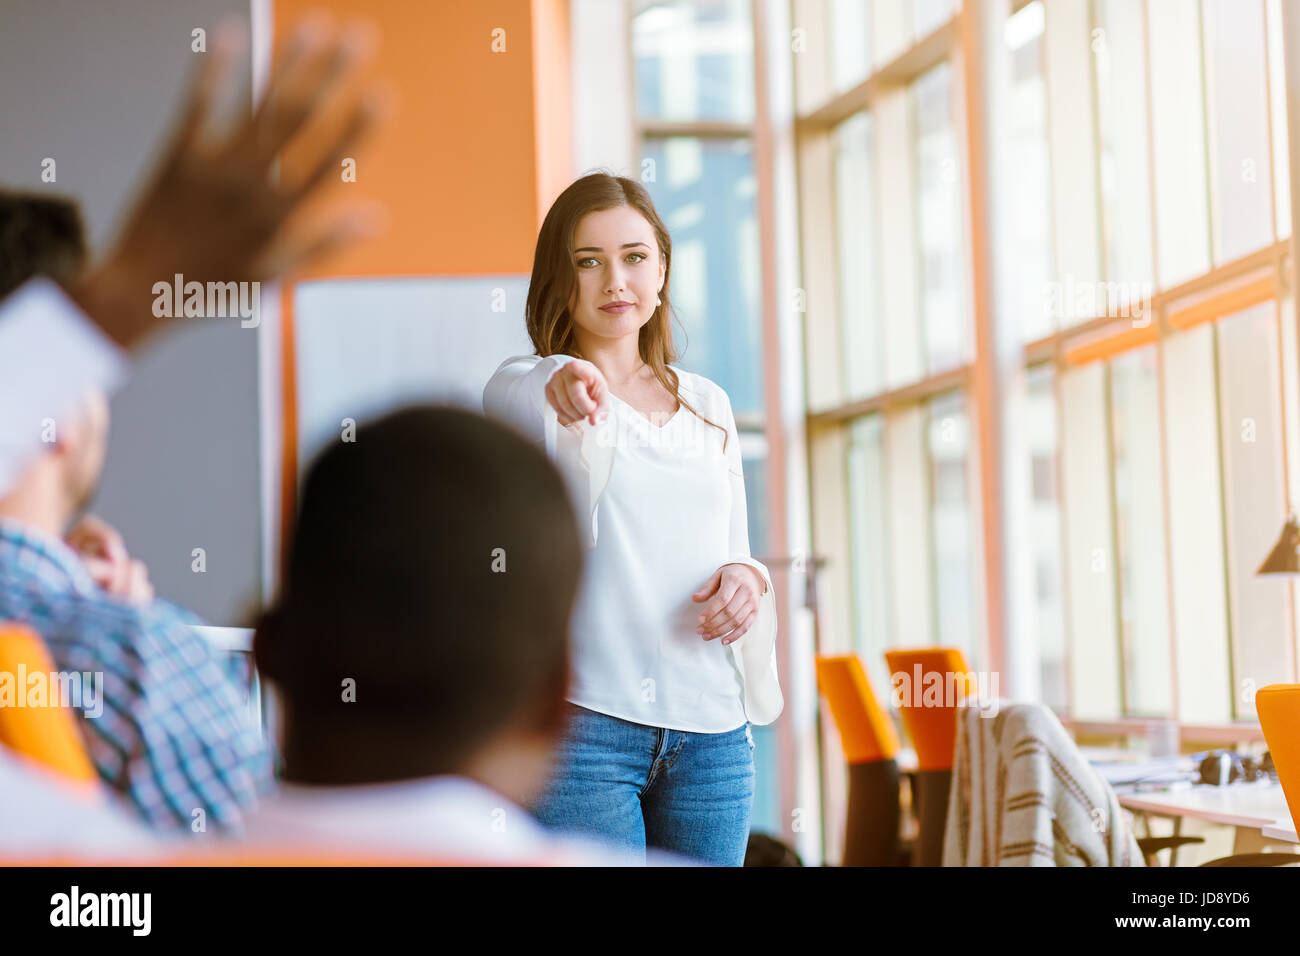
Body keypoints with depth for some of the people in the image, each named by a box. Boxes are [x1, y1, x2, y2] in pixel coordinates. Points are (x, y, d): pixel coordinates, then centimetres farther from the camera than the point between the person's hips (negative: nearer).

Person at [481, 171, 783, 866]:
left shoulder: (707, 405, 17)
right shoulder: (531, 387, 1)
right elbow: (510, 405, -23)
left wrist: (747, 577, -2)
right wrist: (560, 384, -47)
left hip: (711, 731, 5)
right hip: (582, 721, -5)